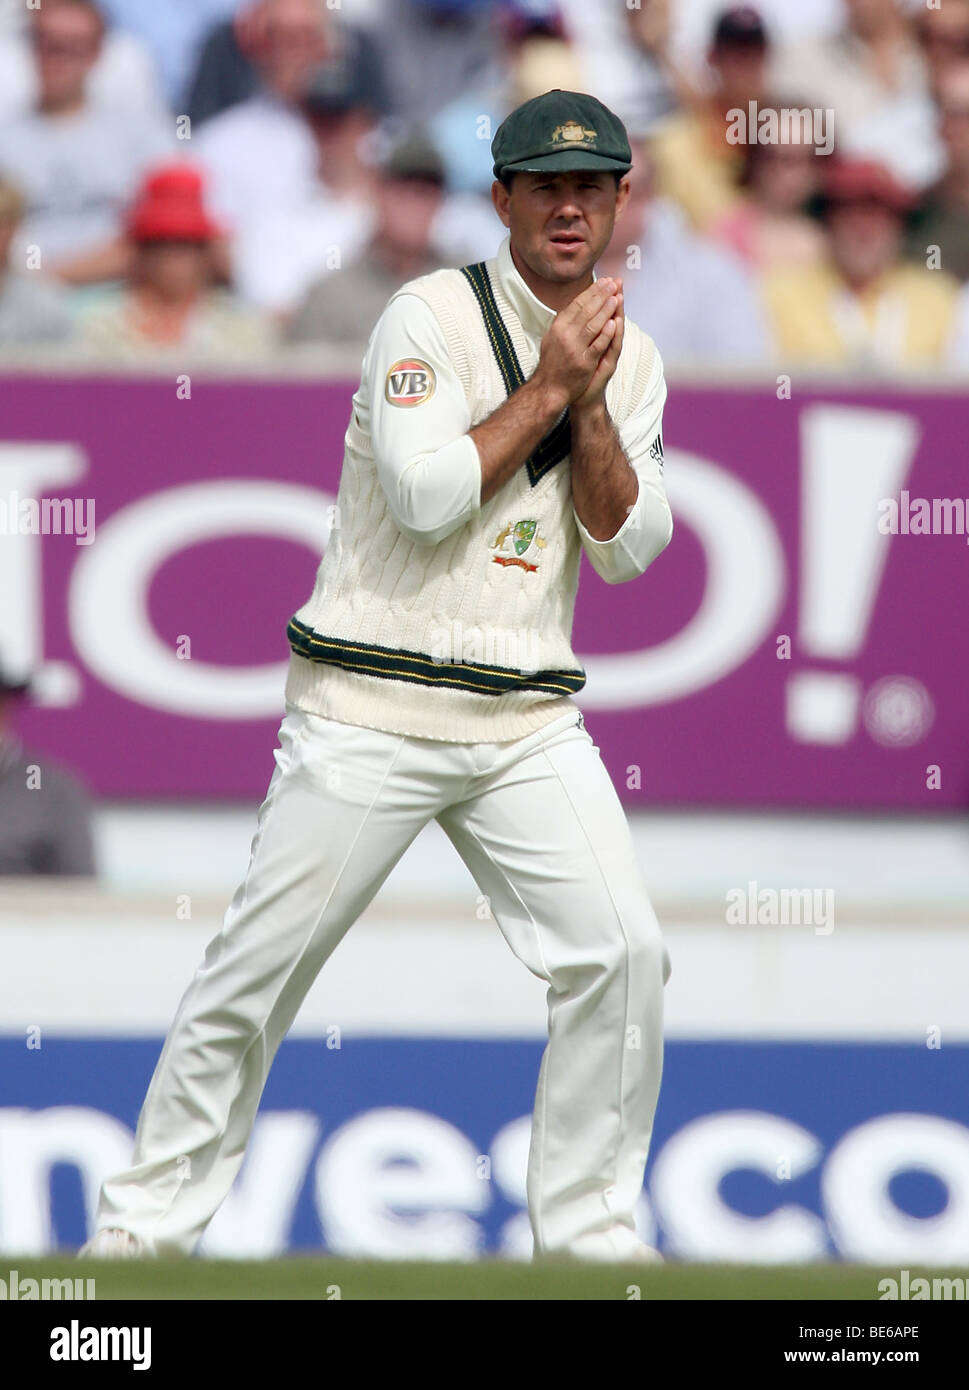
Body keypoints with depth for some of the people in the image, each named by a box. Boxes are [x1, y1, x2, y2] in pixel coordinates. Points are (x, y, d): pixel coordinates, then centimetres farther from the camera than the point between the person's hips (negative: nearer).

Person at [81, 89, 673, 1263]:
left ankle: (589, 1230, 6)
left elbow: (629, 547, 2)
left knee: (621, 953, -7)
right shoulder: (434, 316, -7)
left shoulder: (628, 362, 11)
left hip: (528, 721, 5)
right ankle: (146, 1222, 8)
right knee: (258, 969, -3)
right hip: (372, 710, -5)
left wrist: (591, 407, -10)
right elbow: (424, 493, -19)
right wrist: (547, 388, -13)